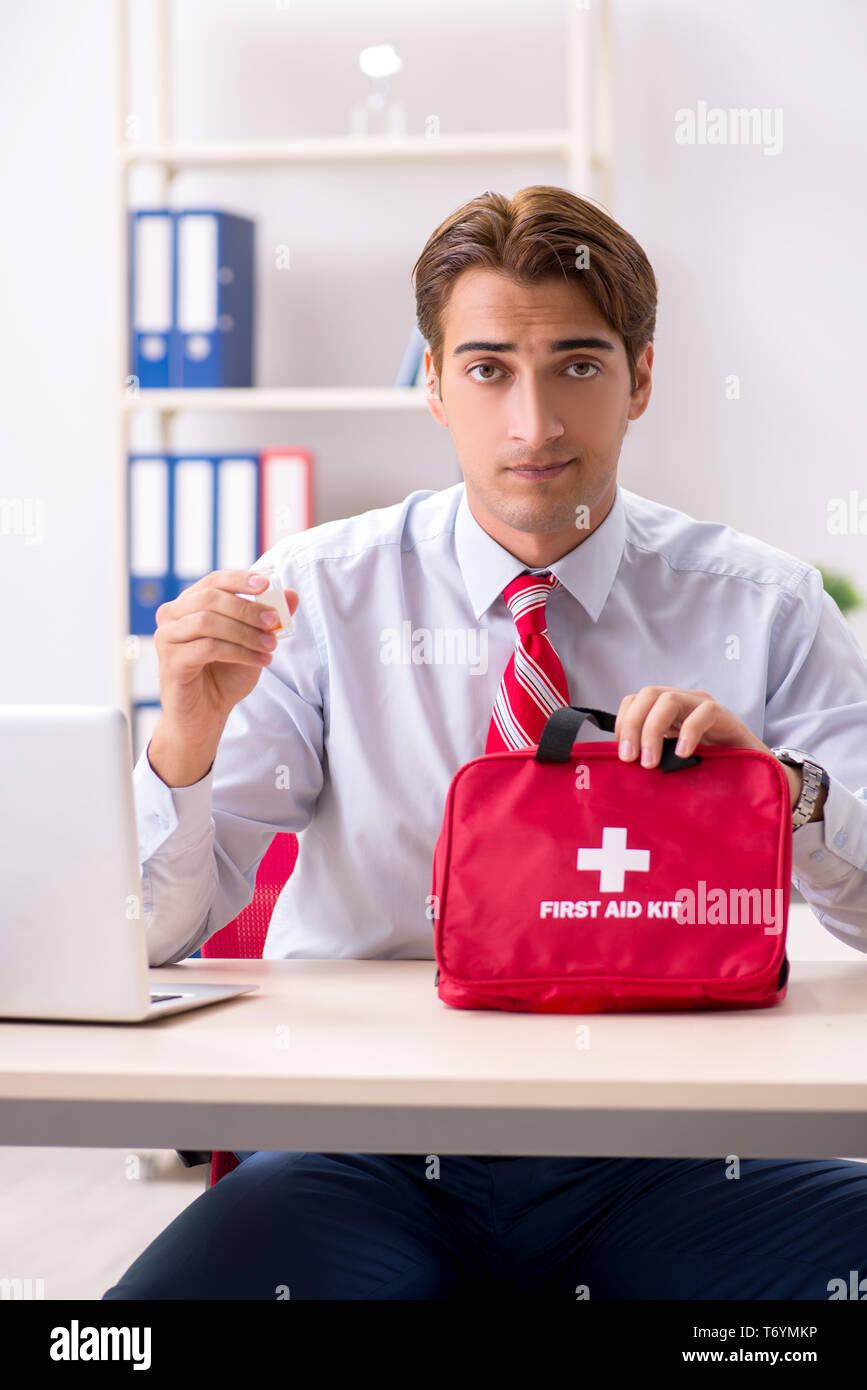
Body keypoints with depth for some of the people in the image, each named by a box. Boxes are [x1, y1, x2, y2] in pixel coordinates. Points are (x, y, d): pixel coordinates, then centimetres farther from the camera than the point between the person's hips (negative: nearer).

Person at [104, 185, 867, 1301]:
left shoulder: (765, 608, 5)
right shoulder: (323, 591, 3)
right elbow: (148, 933, -1)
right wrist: (186, 738, -21)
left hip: (662, 1157, 1)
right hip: (373, 1155, -1)